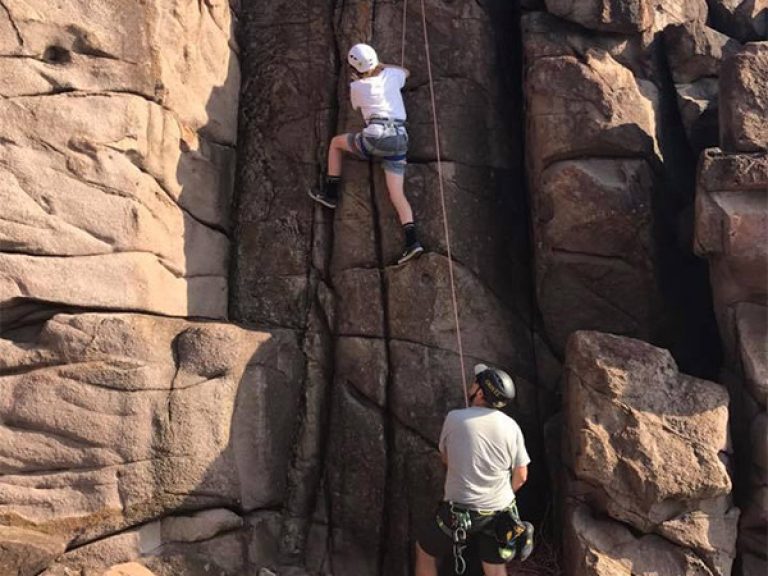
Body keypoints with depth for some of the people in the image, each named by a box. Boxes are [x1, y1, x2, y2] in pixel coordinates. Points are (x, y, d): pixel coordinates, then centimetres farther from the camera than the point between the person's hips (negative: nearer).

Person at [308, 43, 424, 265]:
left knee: (336, 142, 23)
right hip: (400, 140, 4)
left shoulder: (356, 87, 7)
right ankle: (412, 240, -17)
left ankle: (330, 194, 24)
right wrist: (380, 65, 48)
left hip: (377, 136, -4)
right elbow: (406, 72, 40)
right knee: (397, 194, 1)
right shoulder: (390, 75, 15)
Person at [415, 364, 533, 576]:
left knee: (425, 550, 19)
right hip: (499, 511, 3)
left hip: (460, 509, -3)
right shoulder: (511, 426, -5)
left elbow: (446, 458, 4)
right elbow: (521, 476, 3)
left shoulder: (455, 418, -12)